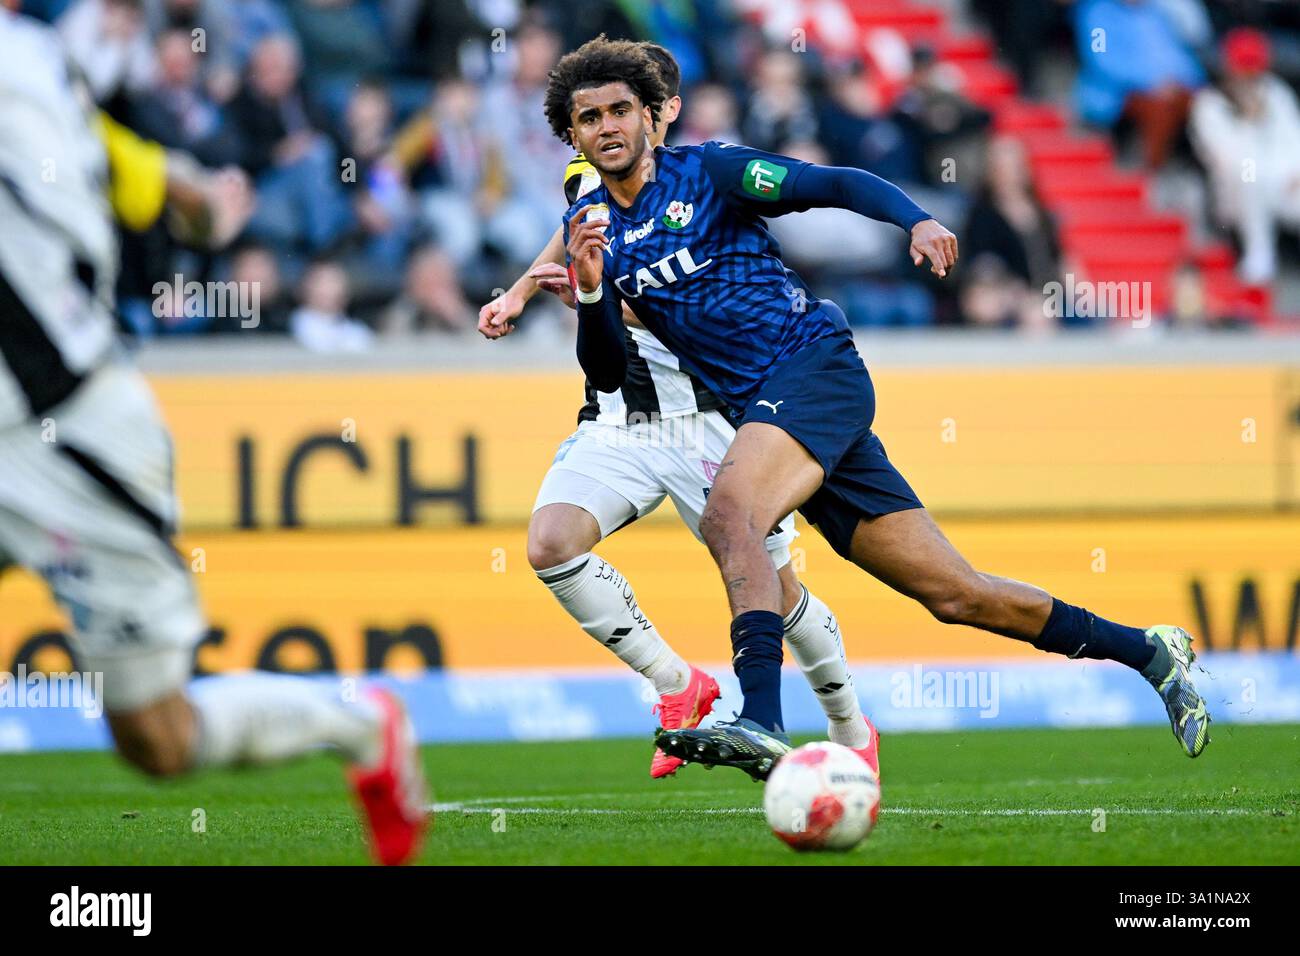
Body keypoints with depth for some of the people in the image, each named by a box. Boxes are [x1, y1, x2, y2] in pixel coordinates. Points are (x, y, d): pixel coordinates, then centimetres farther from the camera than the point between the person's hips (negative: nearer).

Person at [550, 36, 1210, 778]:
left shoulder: (707, 171, -1)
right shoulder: (589, 228, 14)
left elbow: (835, 184, -5)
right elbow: (607, 375, 10)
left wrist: (916, 219, -23)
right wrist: (591, 294, -9)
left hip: (815, 363, -5)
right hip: (759, 408, 5)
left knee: (728, 513, -33)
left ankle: (762, 724, -46)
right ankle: (1148, 650, 18)